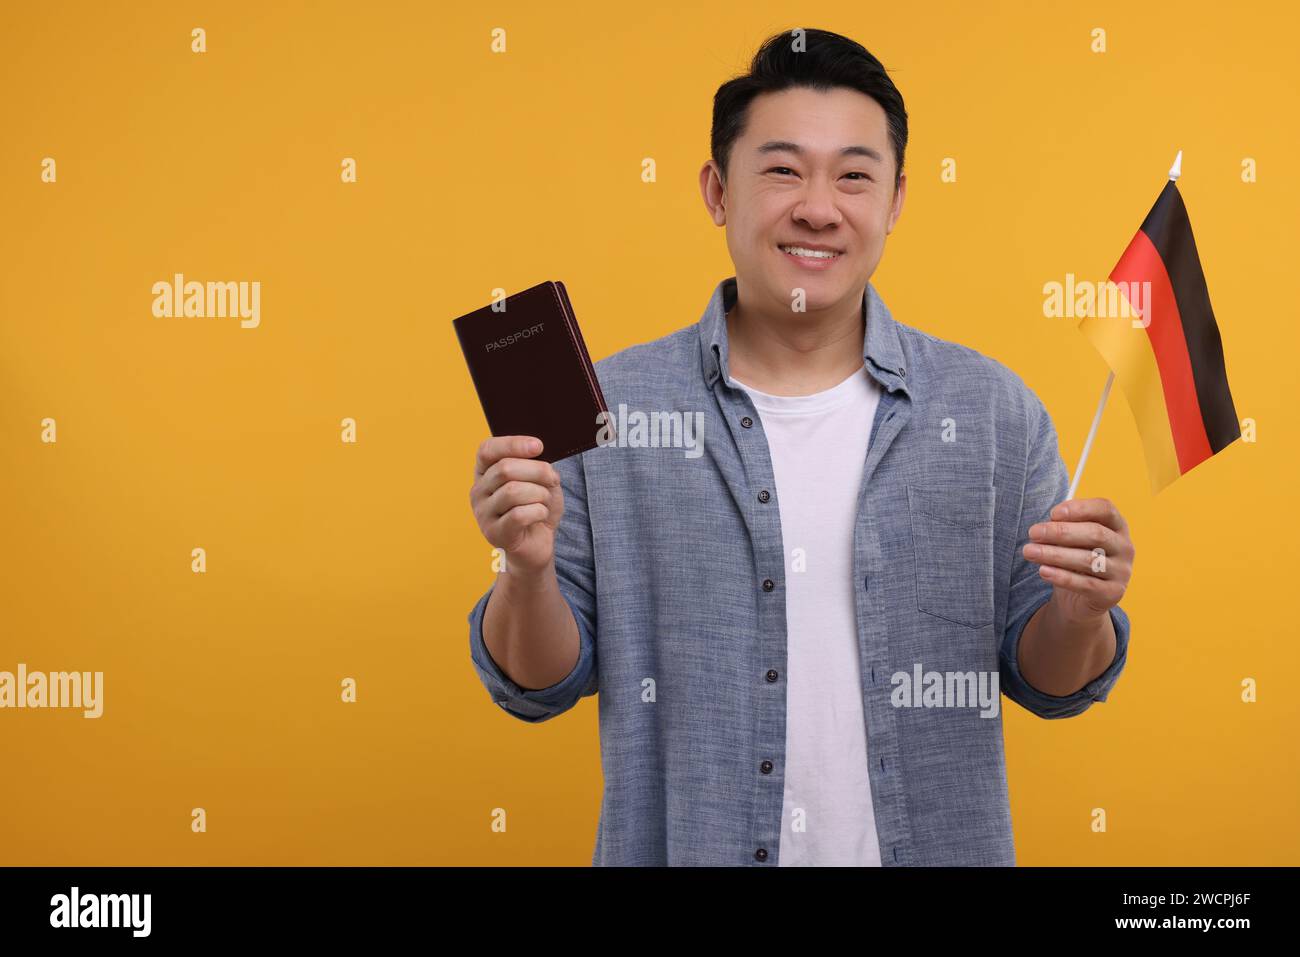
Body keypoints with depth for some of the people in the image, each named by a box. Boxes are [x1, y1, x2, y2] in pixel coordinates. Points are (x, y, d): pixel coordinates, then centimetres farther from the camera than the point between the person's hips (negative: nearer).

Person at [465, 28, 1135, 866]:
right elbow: (537, 687, -4)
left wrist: (1082, 611, -19)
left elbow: (1046, 680, 1)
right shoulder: (608, 406, -9)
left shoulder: (995, 411, -5)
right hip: (679, 845, -1)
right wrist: (528, 570, -23)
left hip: (929, 844, 1)